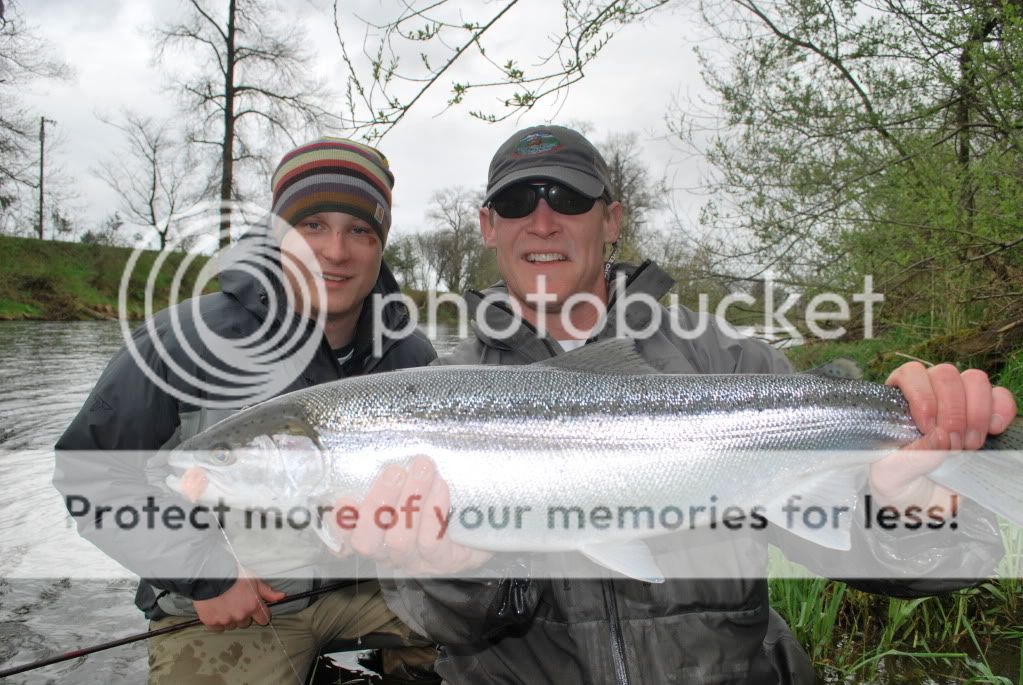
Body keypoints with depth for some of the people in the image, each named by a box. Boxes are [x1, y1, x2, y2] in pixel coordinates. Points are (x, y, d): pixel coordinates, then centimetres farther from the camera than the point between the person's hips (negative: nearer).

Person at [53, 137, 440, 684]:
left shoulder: (412, 360, -4)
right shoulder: (188, 340, -14)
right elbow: (86, 471, -7)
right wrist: (202, 575, -11)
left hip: (369, 585, 4)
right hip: (219, 611, -3)